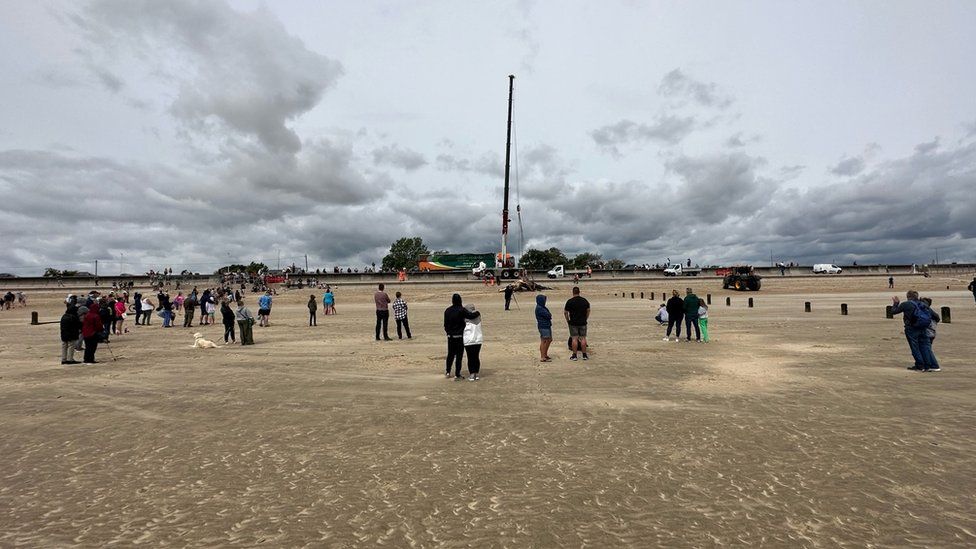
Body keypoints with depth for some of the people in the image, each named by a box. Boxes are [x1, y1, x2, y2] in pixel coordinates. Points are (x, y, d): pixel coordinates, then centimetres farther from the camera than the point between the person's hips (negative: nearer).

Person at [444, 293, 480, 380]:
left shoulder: (447, 311, 2)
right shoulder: (462, 310, -14)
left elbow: (445, 324, 6)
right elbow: (471, 315, -26)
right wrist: (477, 313, -5)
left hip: (450, 336, 5)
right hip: (459, 336, -5)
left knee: (450, 354, 19)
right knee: (459, 355, 3)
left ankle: (448, 372, 29)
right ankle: (457, 375, 5)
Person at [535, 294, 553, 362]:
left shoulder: (542, 307, 15)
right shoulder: (539, 308, -17)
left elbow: (549, 315, 14)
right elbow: (548, 315, -21)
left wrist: (549, 315, -6)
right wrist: (549, 315, -1)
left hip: (547, 326, 10)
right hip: (543, 326, -10)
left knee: (549, 340, 17)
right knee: (543, 341, -6)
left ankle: (545, 355, 29)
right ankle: (542, 357, -1)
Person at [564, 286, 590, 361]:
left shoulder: (569, 301, -8)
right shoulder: (584, 300, 4)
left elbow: (565, 313, -4)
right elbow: (588, 311, 12)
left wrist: (568, 320, 9)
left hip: (573, 323, -3)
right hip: (583, 323, 3)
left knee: (574, 339, 0)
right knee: (583, 338, 7)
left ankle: (574, 355, 3)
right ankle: (584, 355, 9)